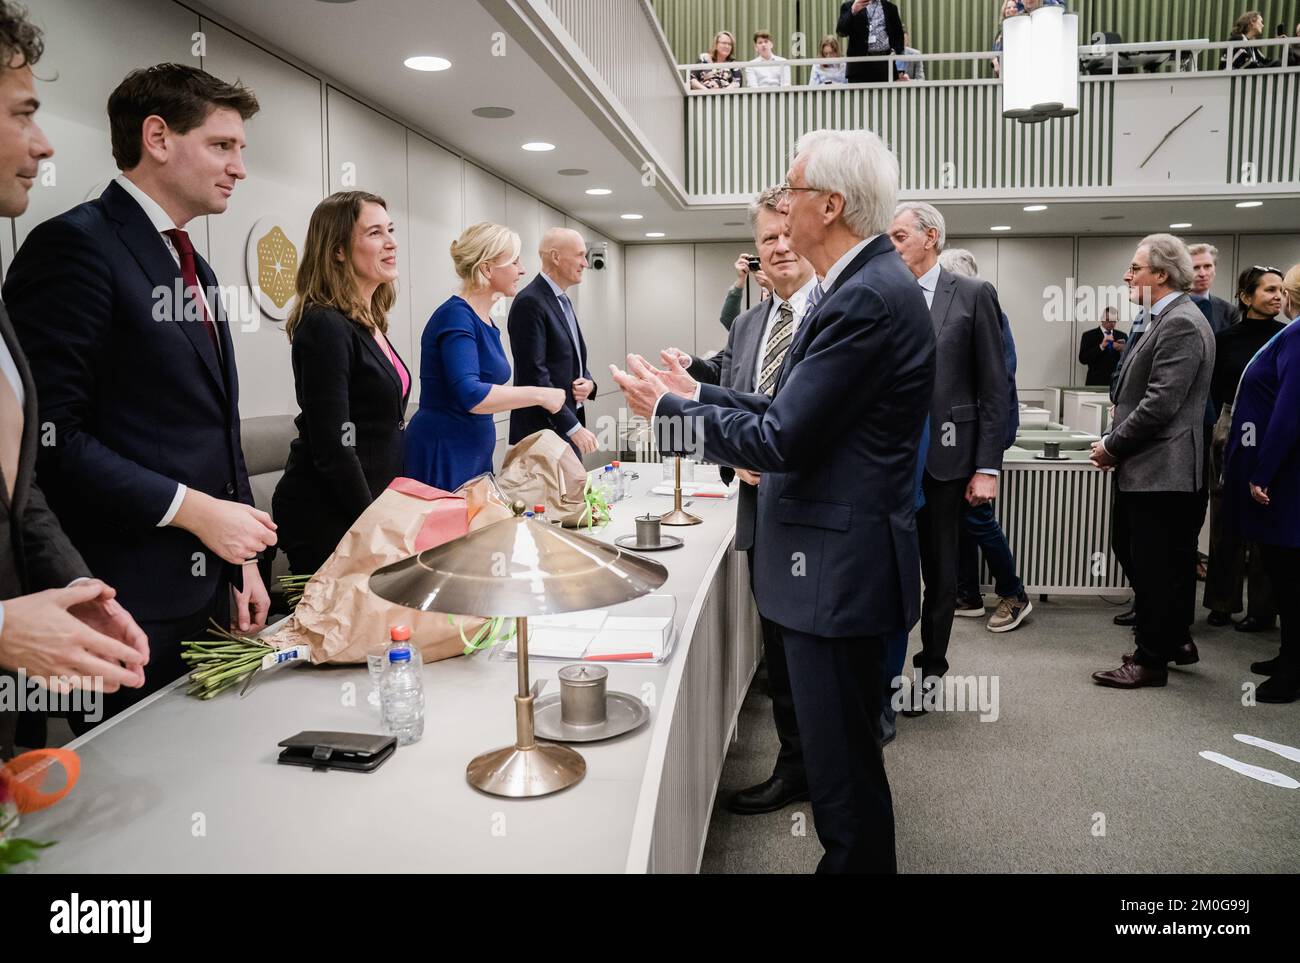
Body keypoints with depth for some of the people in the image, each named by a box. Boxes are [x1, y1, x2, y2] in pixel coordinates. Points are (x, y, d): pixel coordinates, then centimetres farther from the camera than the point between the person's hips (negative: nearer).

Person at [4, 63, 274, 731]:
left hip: (206, 595, 8)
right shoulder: (75, 245, -11)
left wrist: (241, 563, 15)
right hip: (124, 609, -8)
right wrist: (193, 510, -17)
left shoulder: (193, 266, 17)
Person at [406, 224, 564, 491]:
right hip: (442, 457, -9)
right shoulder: (456, 316, -15)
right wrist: (540, 395, -20)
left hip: (474, 456, 9)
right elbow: (470, 395, -28)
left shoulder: (484, 319, 11)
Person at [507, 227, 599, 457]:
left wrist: (588, 383, -1)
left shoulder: (563, 301, 15)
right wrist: (573, 427, -19)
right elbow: (534, 374, -19)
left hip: (568, 430, 9)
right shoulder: (530, 302, -13)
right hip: (542, 433, -9)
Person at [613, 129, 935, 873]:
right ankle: (855, 858, 40)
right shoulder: (865, 284, 12)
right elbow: (797, 414, 13)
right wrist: (699, 394, 13)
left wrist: (668, 409, -10)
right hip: (838, 559, 10)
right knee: (840, 755, 23)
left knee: (844, 767, 4)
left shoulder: (867, 297, -20)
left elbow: (783, 440, -22)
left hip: (839, 567, -10)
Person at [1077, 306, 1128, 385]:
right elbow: (1083, 359, -8)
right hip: (1096, 383, -3)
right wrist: (1101, 347, -17)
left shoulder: (1122, 336, 14)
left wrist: (1123, 351, -10)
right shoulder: (1089, 335, 3)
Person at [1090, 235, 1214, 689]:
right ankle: (1175, 639, 31)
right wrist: (1115, 442, 7)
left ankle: (1152, 660, 14)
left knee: (1155, 565, 1)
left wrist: (1111, 447, -13)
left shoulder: (1181, 324, -17)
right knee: (1130, 550, 17)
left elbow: (1160, 403, -23)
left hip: (1160, 468, -10)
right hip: (1143, 465, 10)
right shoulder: (1161, 320, 14)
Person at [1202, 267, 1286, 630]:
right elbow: (1214, 393, 4)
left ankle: (1263, 608, 15)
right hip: (1230, 432, 2)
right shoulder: (1225, 339, 2)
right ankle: (1223, 601, 21)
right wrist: (1216, 432, -3)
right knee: (1225, 519, 9)